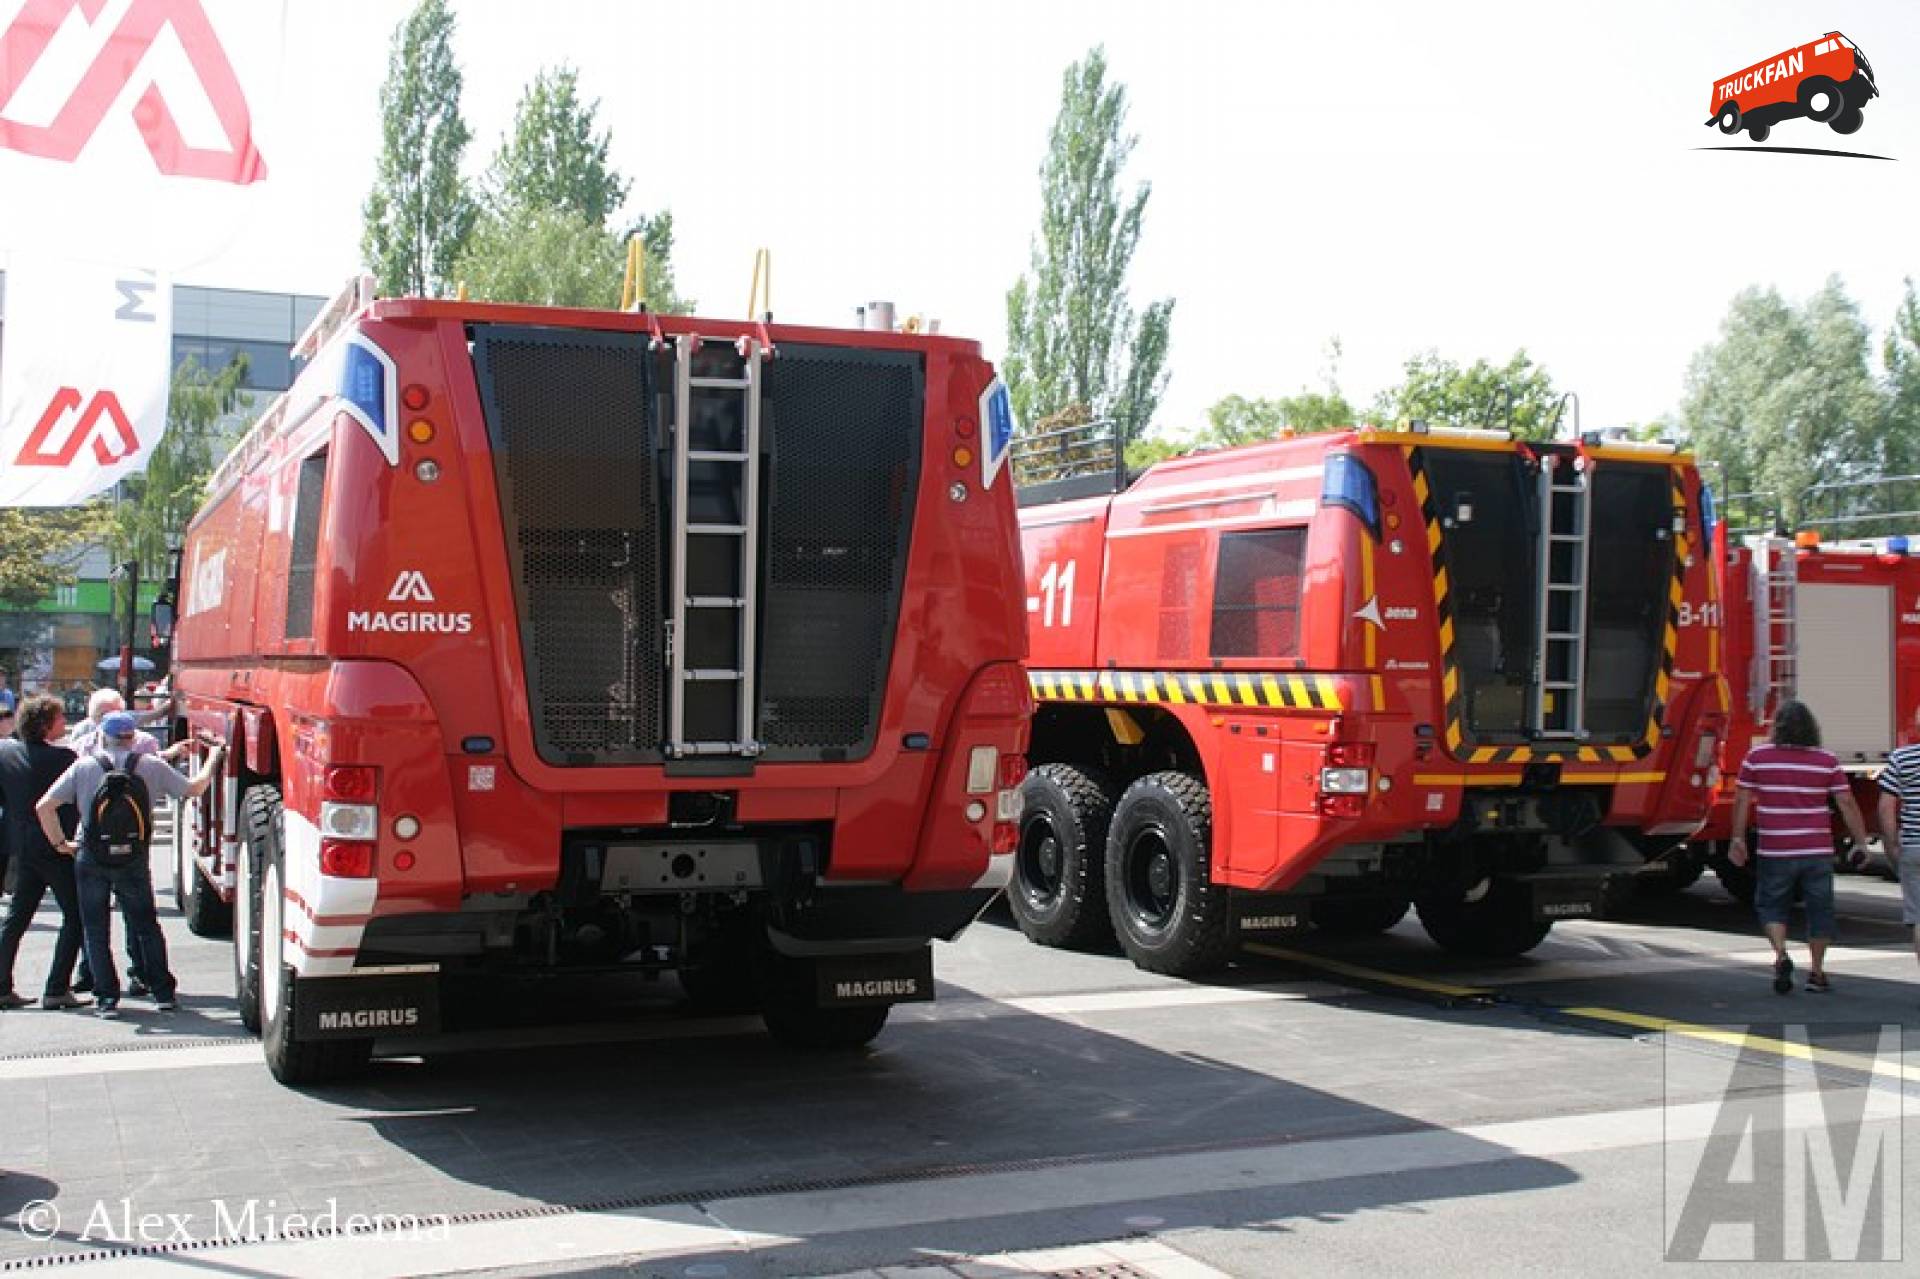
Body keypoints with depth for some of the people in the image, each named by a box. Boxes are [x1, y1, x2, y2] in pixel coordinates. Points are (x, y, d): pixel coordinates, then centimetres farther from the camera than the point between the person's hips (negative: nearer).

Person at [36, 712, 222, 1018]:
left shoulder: (83, 767, -3)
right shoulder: (152, 767, -3)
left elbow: (44, 806, -7)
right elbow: (194, 788, 4)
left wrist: (60, 842, 4)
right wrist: (212, 761, 21)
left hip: (91, 859, -1)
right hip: (134, 860, 1)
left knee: (95, 929, 10)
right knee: (145, 925, 15)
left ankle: (106, 997, 8)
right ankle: (162, 992, 14)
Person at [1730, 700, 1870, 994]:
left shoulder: (1758, 757, -2)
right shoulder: (1827, 761, 1)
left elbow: (1742, 800, 0)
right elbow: (1847, 805, 0)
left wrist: (1738, 839, 9)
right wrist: (1860, 843, 7)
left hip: (1775, 851, -1)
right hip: (1818, 850, 1)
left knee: (1771, 905, 13)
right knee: (1819, 909, 13)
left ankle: (1781, 955, -9)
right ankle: (1816, 973, 16)